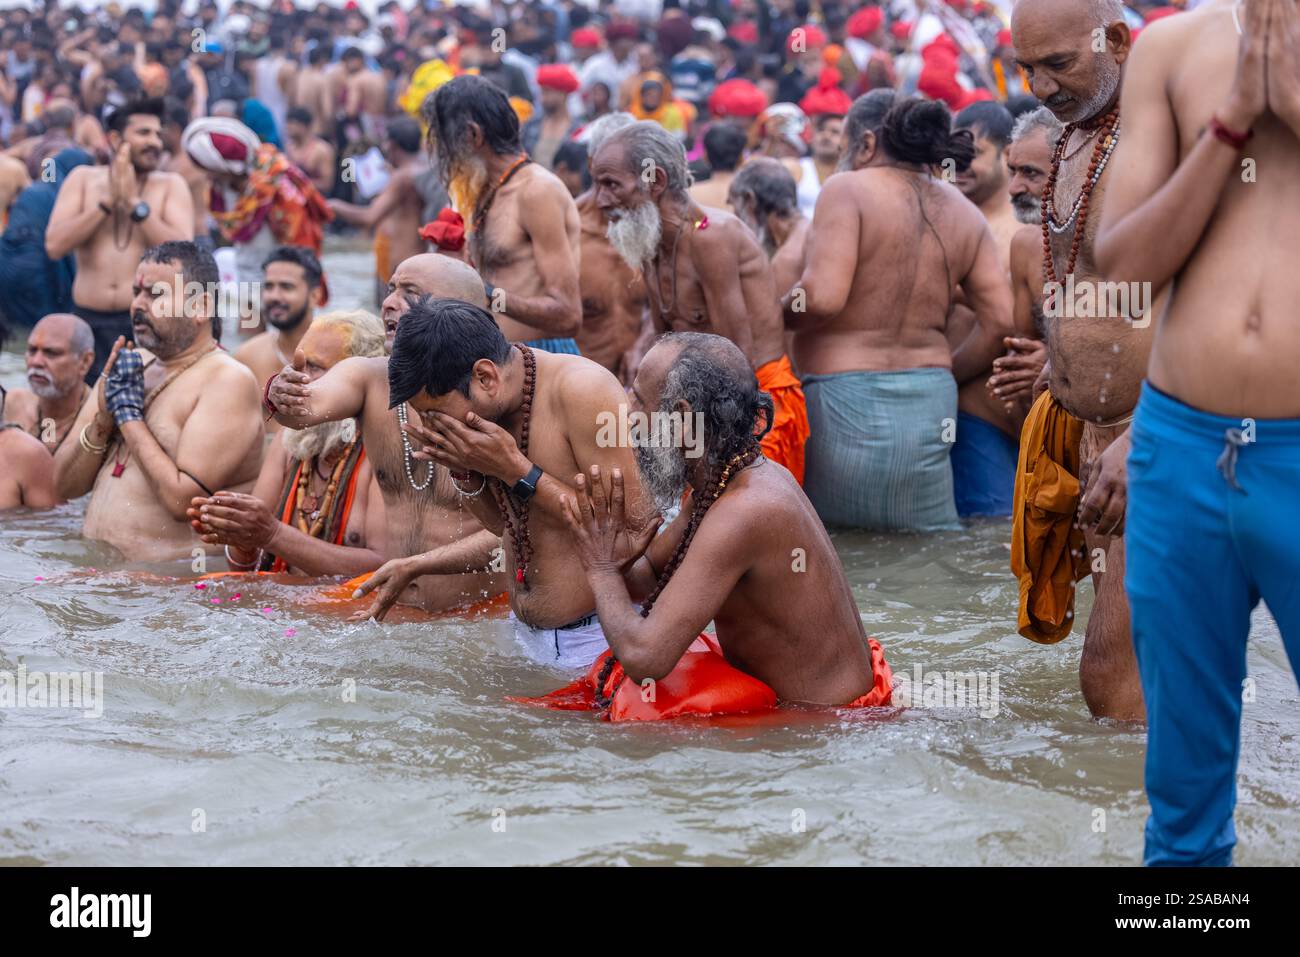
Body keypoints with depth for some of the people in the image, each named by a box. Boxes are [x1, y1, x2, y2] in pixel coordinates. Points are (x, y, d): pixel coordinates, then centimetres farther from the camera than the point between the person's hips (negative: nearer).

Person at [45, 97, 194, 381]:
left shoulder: (171, 185, 4)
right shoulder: (83, 179, 8)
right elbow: (54, 246, -4)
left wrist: (135, 202, -12)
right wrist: (107, 201, -8)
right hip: (89, 322, 1)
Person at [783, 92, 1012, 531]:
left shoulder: (847, 190, -7)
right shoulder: (961, 211, 10)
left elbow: (822, 297, -19)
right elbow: (1000, 319, 6)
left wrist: (777, 313, 1)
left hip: (847, 397, -5)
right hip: (932, 404, 5)